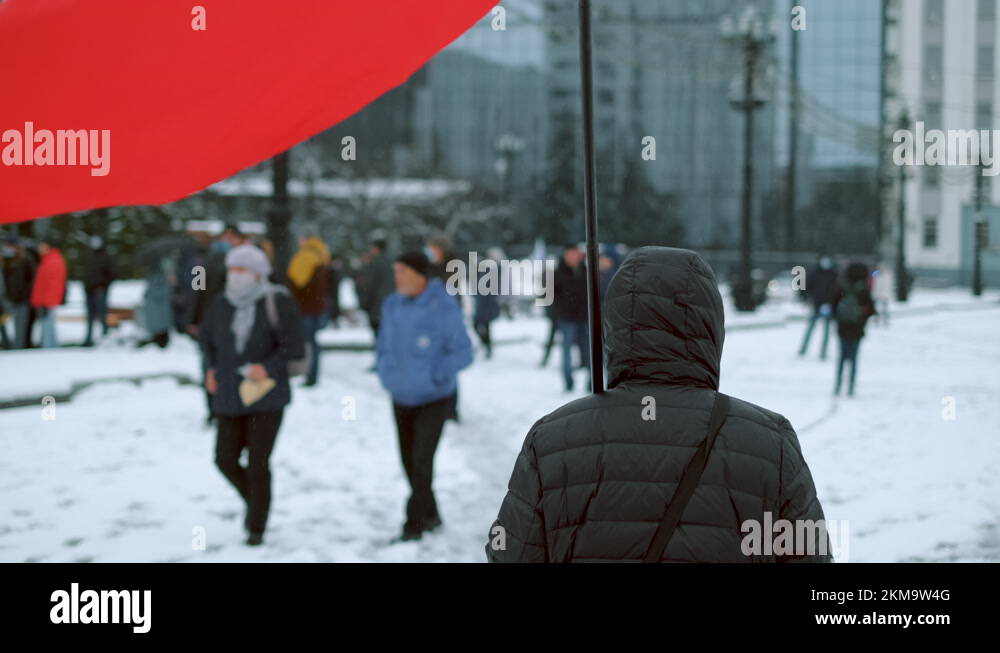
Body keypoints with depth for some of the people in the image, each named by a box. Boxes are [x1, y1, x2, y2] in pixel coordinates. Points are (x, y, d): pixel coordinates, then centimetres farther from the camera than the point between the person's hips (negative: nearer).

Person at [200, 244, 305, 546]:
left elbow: (295, 347, -13)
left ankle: (256, 528, 10)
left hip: (266, 398, -5)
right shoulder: (222, 304, 1)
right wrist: (212, 368, 12)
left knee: (257, 464, -4)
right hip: (230, 399, 5)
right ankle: (254, 501, 34)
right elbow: (206, 336, 22)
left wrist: (268, 368, -21)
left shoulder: (275, 303, -12)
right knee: (226, 459, 5)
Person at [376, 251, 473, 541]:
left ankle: (414, 523, -3)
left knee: (421, 460, -12)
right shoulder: (392, 305, 1)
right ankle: (430, 515, 31)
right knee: (409, 460, 13)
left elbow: (463, 352, -14)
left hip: (434, 397, -6)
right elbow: (384, 345, 15)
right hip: (401, 397, 6)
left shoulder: (443, 308, -17)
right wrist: (386, 373, 0)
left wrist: (434, 375, -23)